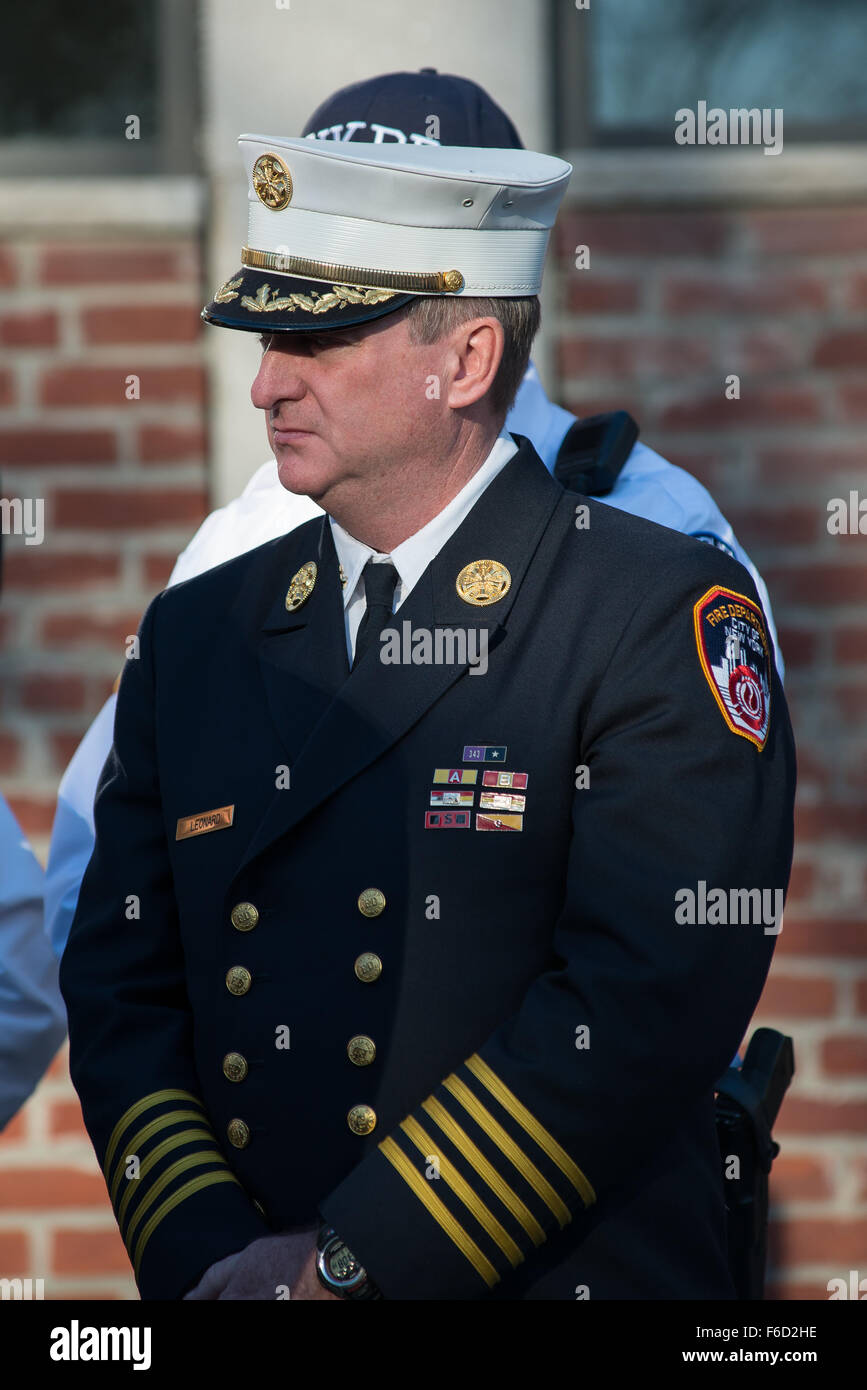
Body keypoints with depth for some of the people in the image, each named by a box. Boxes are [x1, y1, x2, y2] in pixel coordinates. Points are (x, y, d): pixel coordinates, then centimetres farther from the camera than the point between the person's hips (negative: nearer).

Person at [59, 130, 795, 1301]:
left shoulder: (670, 615, -10)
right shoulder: (196, 635, 8)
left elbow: (653, 996, -19)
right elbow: (121, 990, 6)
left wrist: (348, 1265, -19)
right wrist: (205, 1253, -11)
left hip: (563, 1276, -4)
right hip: (236, 1284, 5)